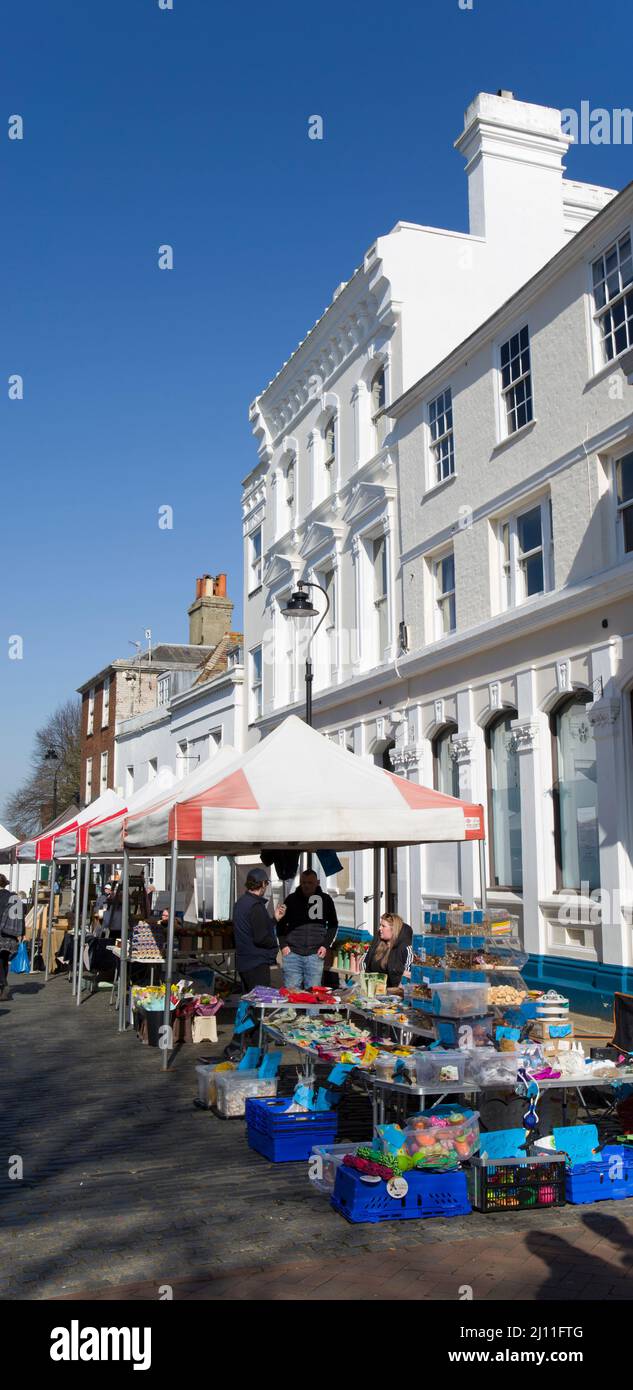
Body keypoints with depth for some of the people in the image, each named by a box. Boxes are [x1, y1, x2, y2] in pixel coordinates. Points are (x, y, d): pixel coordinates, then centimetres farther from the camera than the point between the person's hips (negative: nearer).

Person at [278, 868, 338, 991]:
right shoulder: (291, 899, 4)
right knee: (291, 990, 1)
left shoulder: (325, 899, 4)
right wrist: (283, 945, 0)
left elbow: (333, 925, 13)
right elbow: (281, 924, 11)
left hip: (315, 953, 0)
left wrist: (326, 945, 2)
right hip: (292, 953, 0)